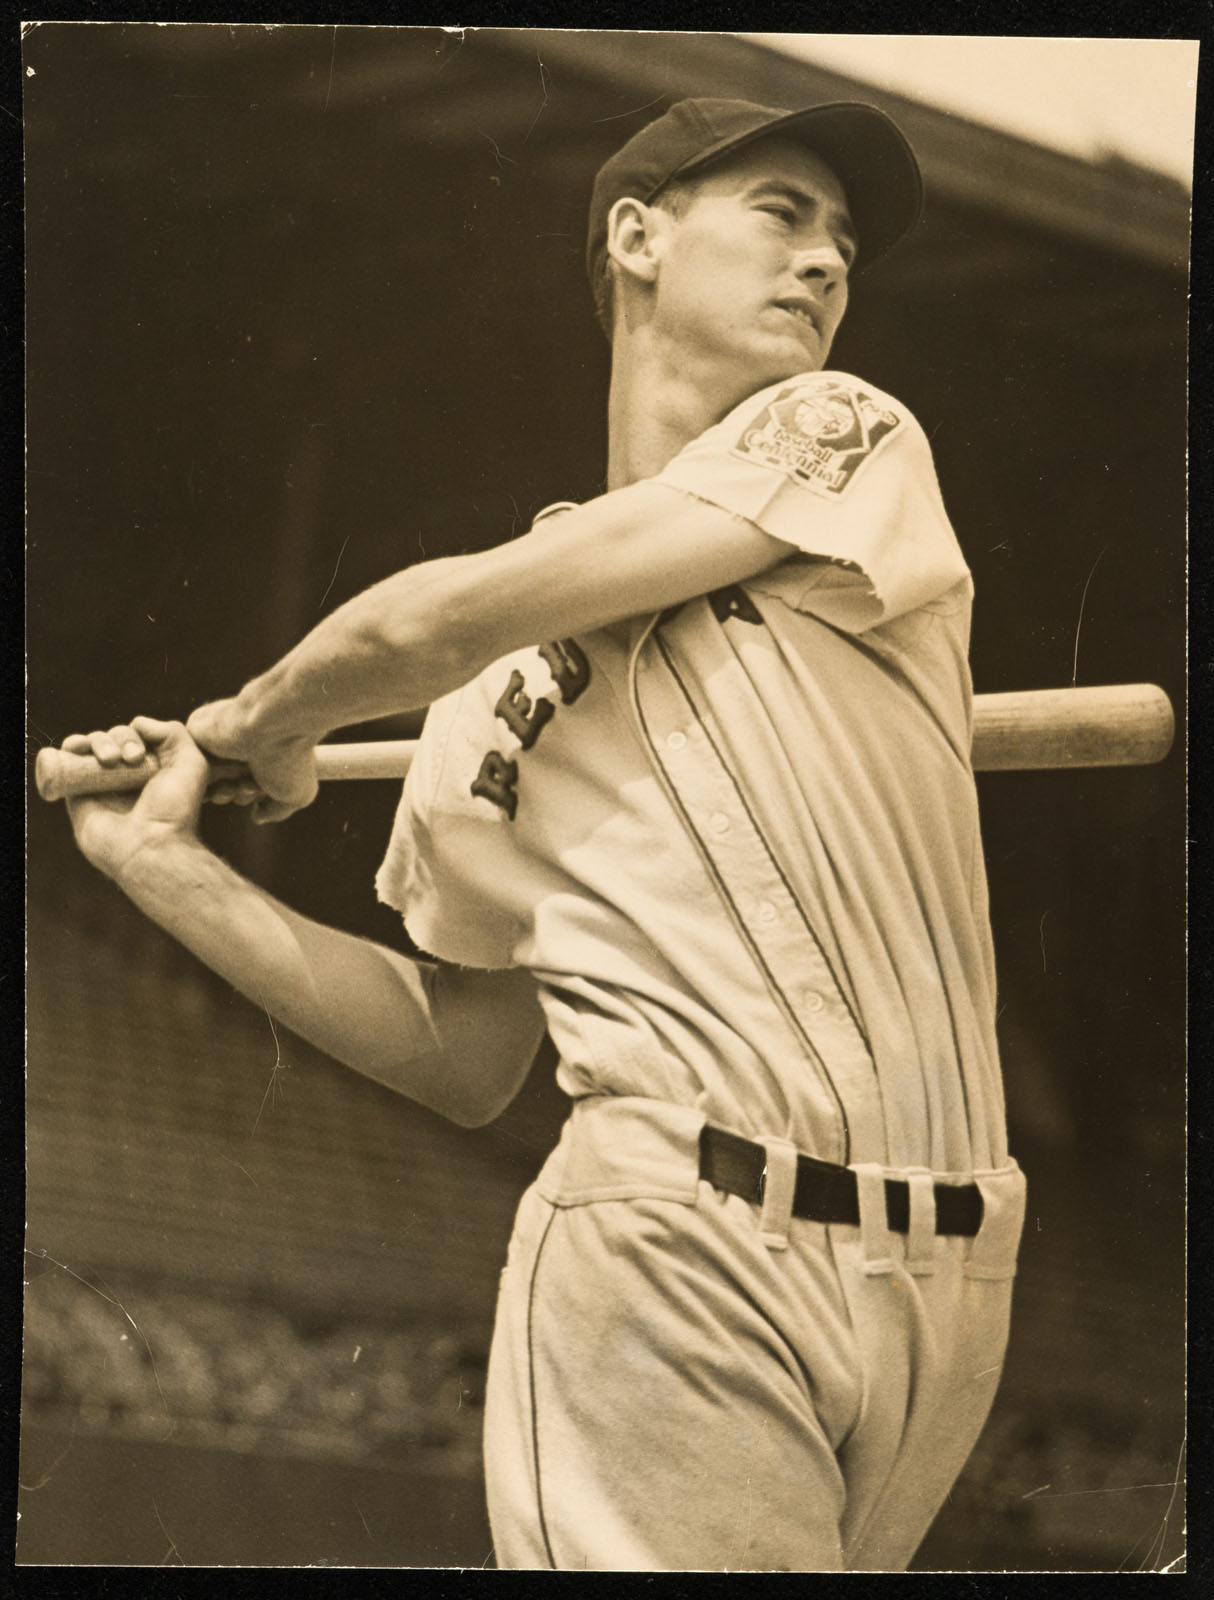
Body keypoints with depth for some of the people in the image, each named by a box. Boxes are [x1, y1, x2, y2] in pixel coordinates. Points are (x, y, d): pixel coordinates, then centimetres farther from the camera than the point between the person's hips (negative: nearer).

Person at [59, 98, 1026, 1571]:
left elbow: (431, 624, -3)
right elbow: (465, 1061, 18)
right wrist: (172, 869, 15)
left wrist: (270, 722, 15)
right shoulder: (495, 688, 14)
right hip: (675, 1256, 1)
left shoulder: (844, 444, 6)